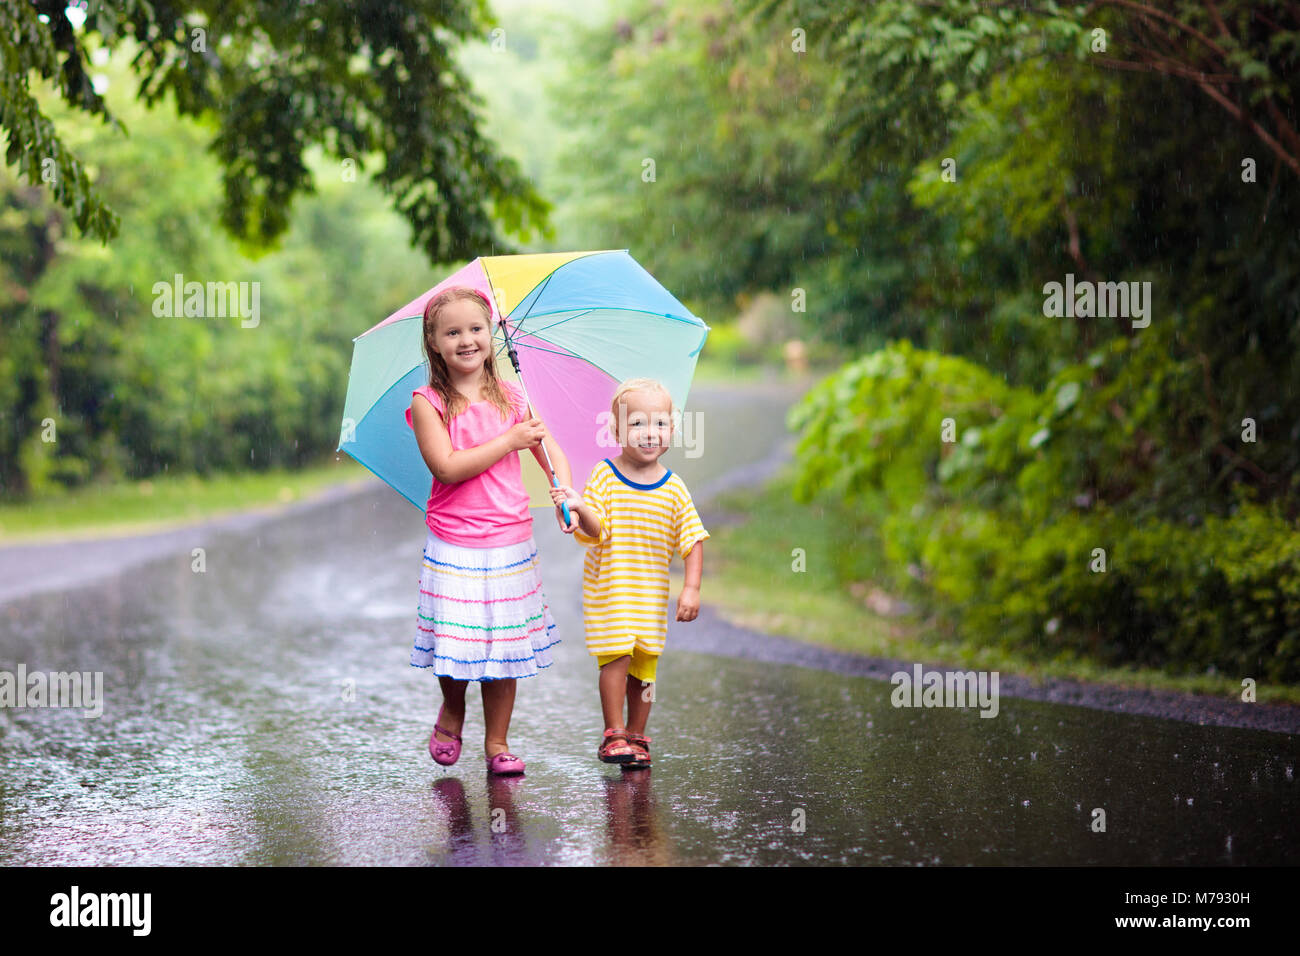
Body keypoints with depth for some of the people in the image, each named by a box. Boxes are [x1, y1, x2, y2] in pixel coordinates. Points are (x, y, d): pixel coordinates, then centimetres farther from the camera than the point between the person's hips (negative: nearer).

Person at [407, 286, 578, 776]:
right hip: (453, 546, -3)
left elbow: (549, 448, 7)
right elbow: (446, 467, -17)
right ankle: (451, 712, 30)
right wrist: (510, 441, -16)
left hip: (510, 543, 3)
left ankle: (496, 742, 17)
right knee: (455, 642, -1)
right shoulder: (427, 402, -6)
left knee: (503, 643, 6)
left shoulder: (510, 398, 6)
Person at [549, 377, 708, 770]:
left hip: (651, 595, 2)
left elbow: (692, 541, 1)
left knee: (644, 663, 5)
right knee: (616, 656, -10)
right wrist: (580, 509, -30)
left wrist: (692, 588, -8)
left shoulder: (674, 488, 0)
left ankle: (636, 736, 19)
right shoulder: (604, 476, -5)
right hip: (608, 588, -2)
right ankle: (613, 734, 3)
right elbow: (596, 531, -9)